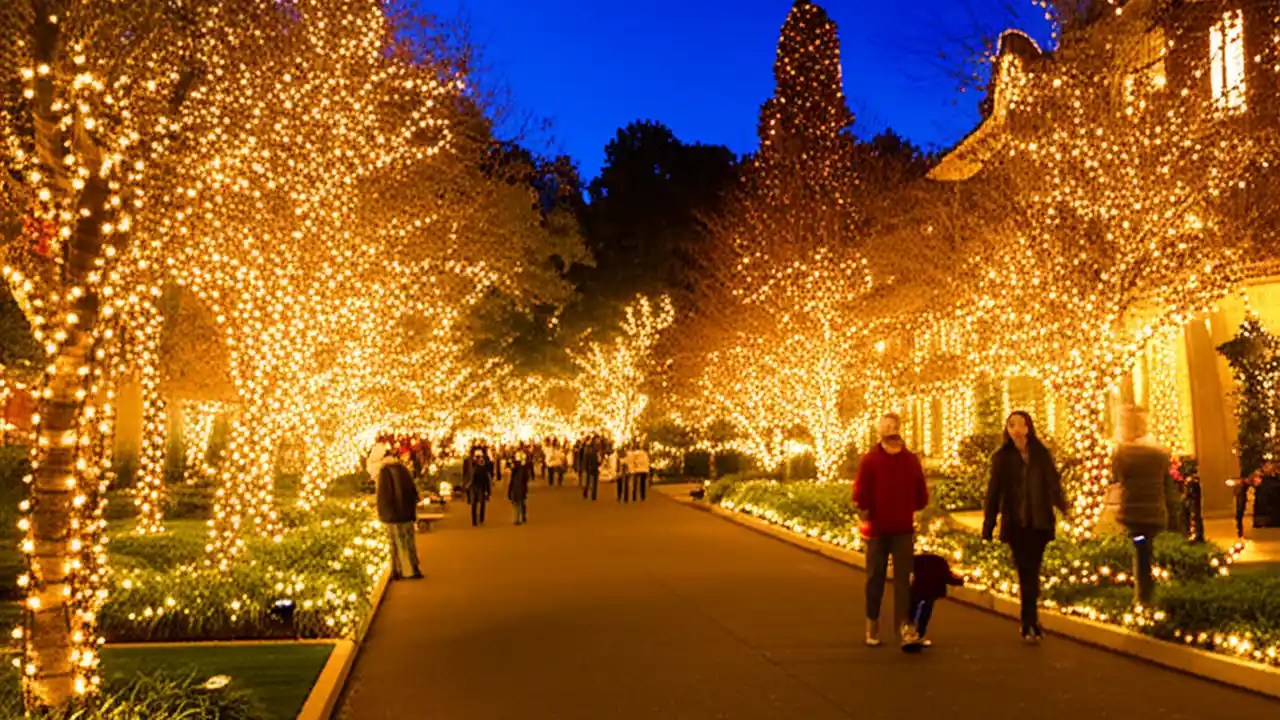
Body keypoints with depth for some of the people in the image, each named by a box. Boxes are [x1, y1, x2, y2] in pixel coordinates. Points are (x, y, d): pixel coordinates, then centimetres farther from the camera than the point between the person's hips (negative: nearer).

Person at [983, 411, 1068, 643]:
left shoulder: (1041, 453, 5)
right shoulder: (1002, 457, 1)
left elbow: (1053, 484, 4)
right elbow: (994, 492, 0)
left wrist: (1063, 507, -10)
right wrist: (988, 527, -2)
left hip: (1039, 522, 1)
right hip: (1015, 524, -1)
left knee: (1031, 573, 7)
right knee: (1026, 574, -2)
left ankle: (1029, 623, 18)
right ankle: (1030, 623, 2)